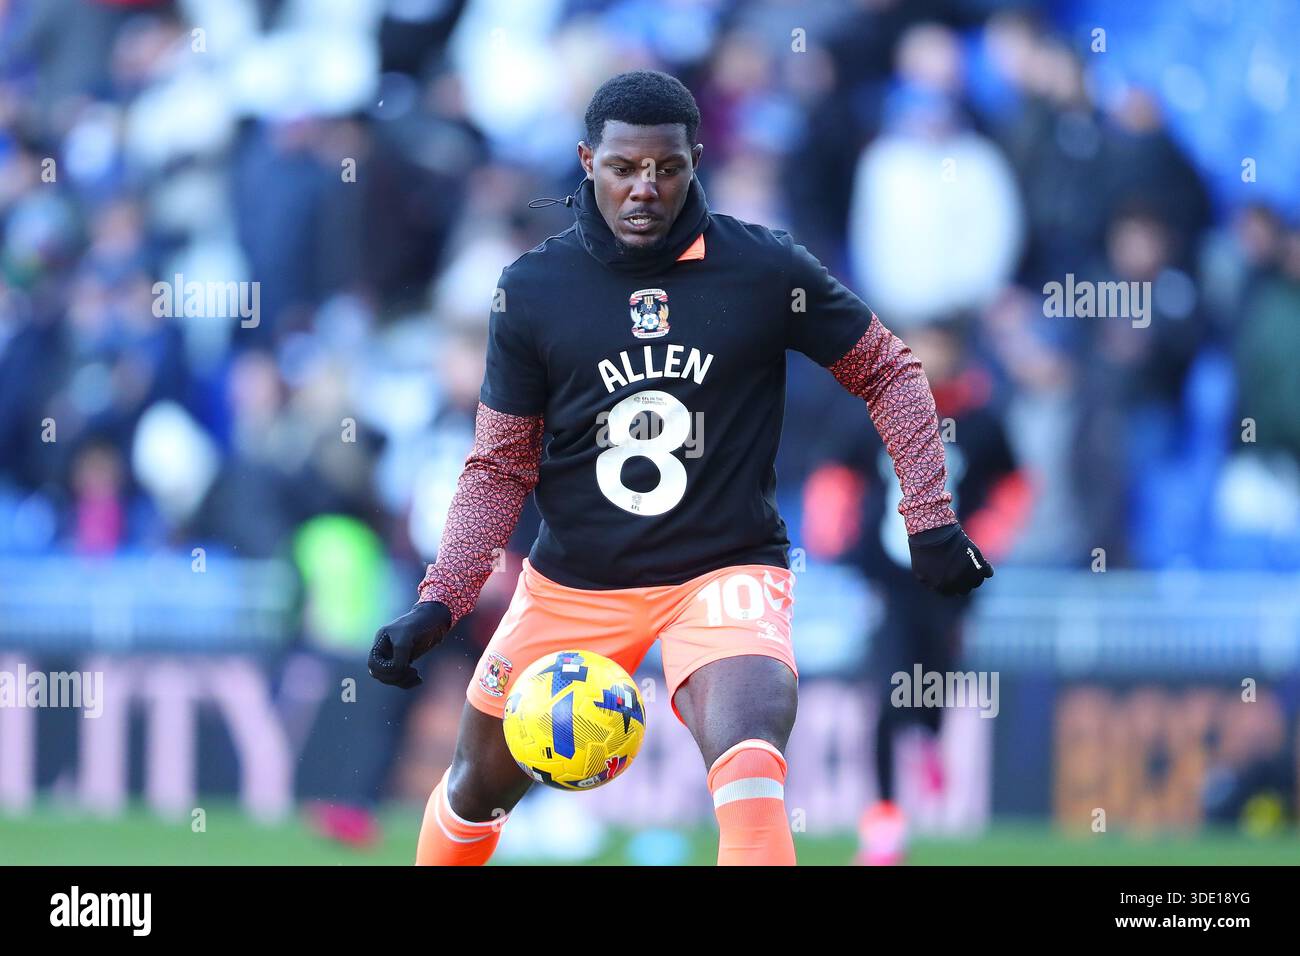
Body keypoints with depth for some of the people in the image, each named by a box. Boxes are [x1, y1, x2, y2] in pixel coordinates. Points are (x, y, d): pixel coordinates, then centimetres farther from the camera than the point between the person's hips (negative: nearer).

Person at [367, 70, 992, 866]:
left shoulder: (765, 270, -9)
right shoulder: (531, 291, -5)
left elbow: (890, 373, 5)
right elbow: (501, 466, 2)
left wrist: (930, 518, -3)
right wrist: (440, 603, -9)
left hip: (728, 572, -3)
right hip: (571, 584, 3)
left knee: (750, 771, -30)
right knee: (479, 785, 15)